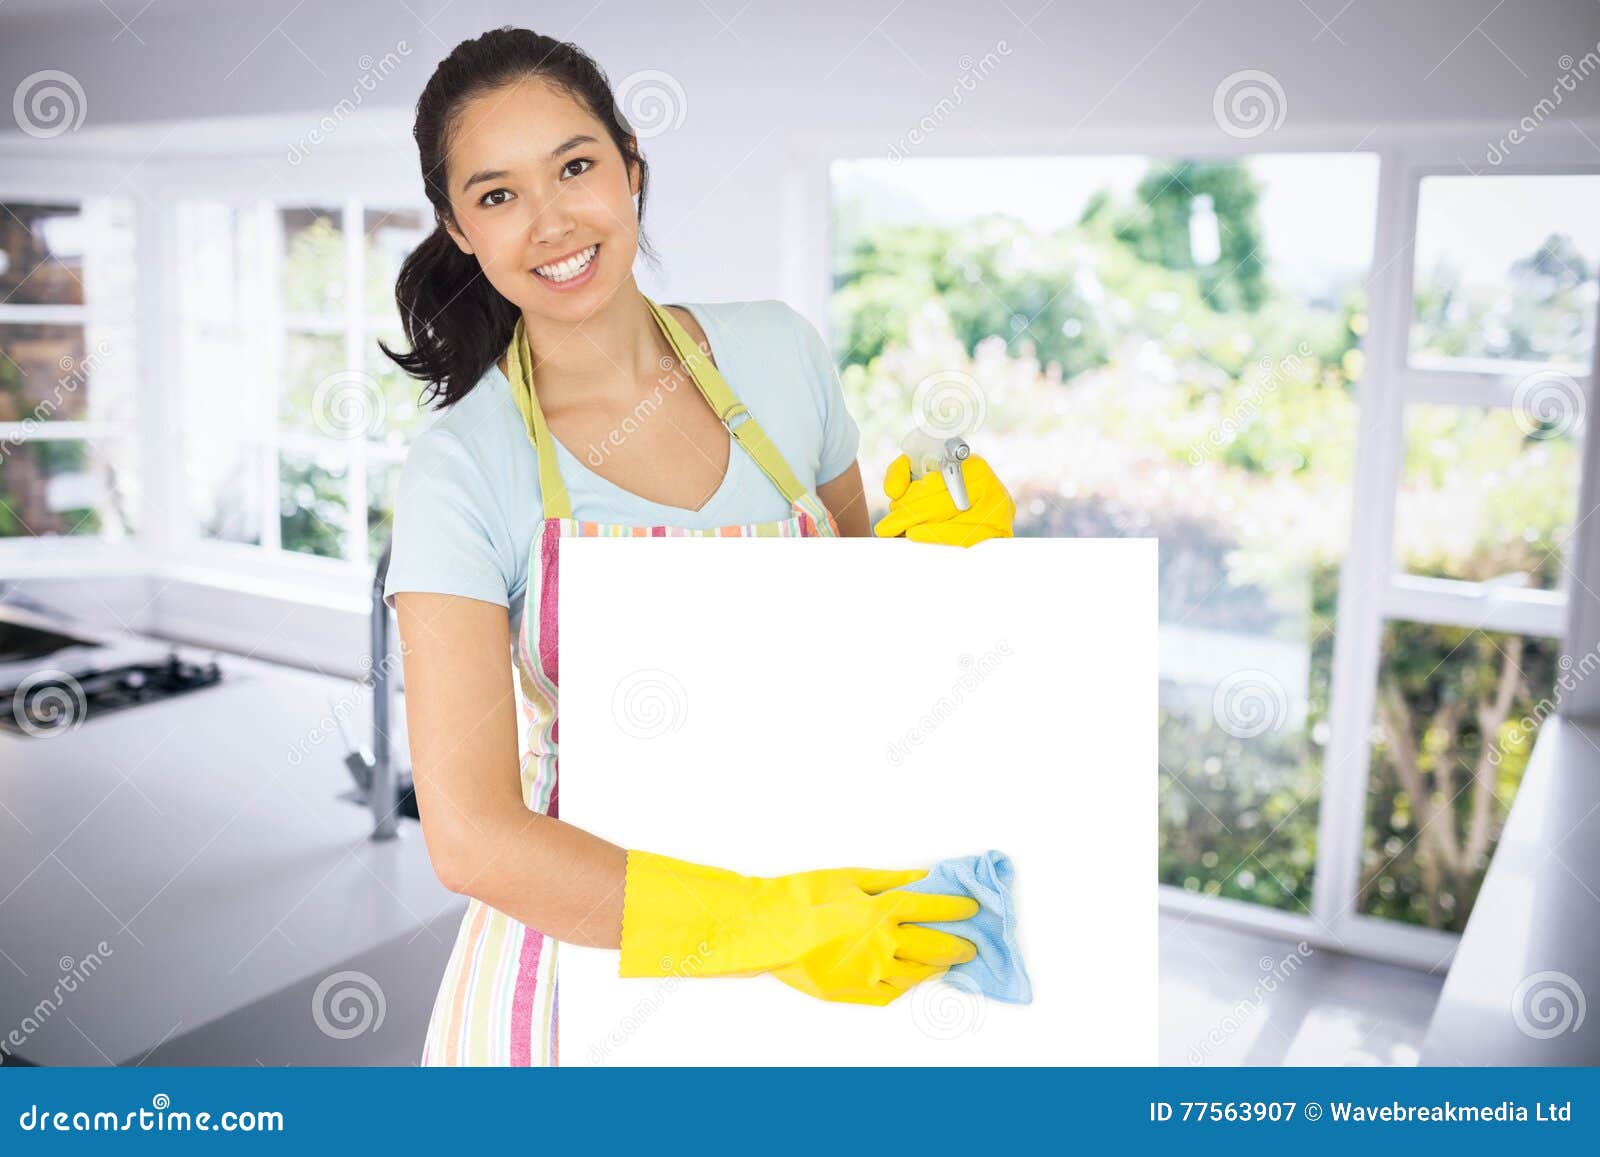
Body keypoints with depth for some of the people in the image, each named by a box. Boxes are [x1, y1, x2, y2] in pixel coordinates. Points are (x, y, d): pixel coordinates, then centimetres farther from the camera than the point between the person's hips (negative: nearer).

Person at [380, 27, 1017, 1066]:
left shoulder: (778, 351, -5)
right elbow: (471, 836, -21)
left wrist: (934, 536, -11)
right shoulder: (461, 470, -15)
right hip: (582, 932, -2)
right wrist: (770, 923, -28)